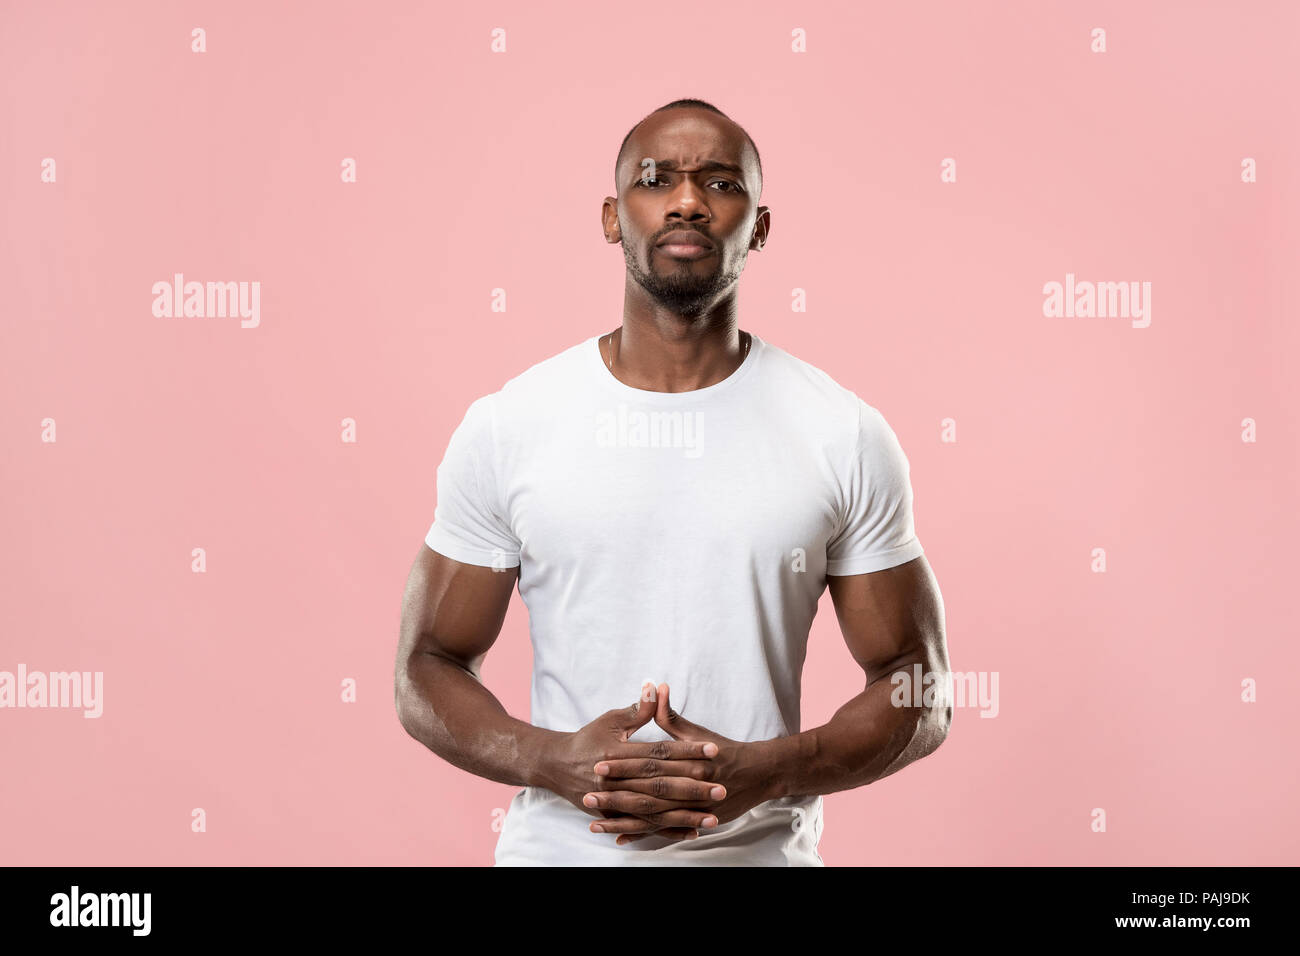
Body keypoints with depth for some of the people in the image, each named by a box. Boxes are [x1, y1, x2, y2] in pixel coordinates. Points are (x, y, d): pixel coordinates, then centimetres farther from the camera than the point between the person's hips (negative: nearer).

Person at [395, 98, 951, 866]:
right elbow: (429, 668, 0)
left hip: (763, 848, 0)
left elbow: (920, 689, -2)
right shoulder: (504, 429, -6)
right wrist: (555, 761, -18)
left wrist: (767, 772, -18)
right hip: (558, 846, 0)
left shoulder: (848, 436, -6)